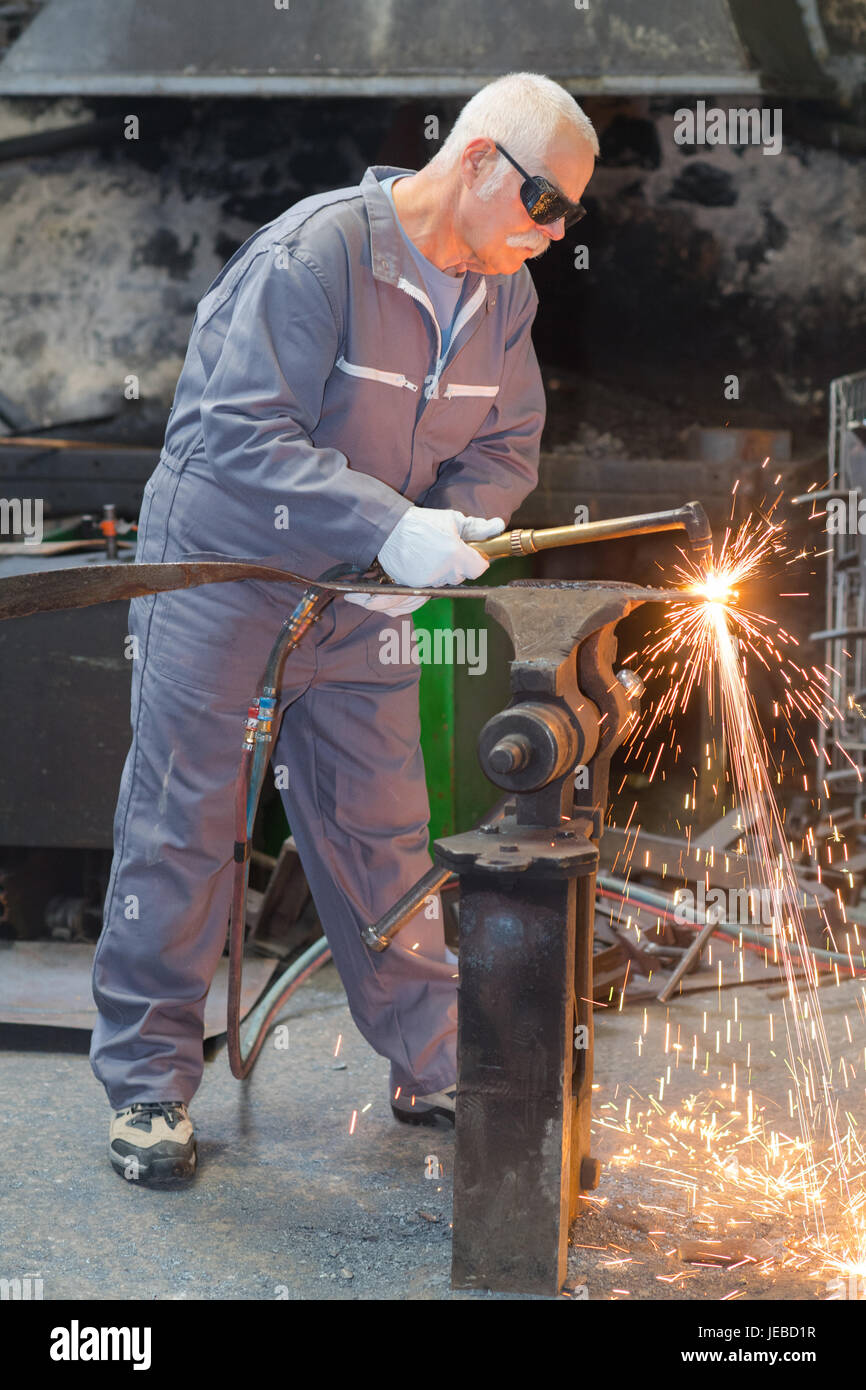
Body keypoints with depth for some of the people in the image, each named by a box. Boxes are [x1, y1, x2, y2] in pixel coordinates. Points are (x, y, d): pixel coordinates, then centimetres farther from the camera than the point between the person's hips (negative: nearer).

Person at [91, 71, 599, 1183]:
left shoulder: (504, 290, 0)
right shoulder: (315, 252, -23)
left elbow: (505, 444, 5)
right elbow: (245, 434, -28)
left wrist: (457, 525, -17)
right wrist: (389, 526, -37)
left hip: (361, 591, 6)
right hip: (222, 563, -6)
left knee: (385, 825, 10)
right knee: (180, 824, 1)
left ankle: (435, 1064, 21)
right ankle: (148, 1083, 13)